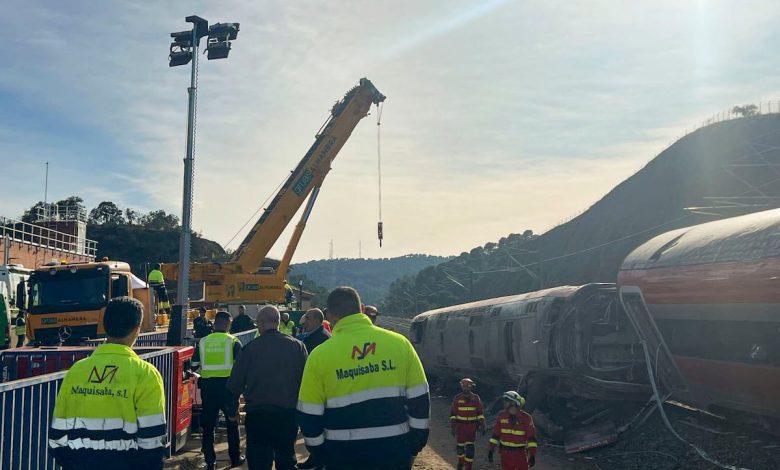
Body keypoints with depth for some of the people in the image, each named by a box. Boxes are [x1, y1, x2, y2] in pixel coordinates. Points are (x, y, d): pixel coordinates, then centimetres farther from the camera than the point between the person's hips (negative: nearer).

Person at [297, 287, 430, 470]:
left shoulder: (320, 355, -8)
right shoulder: (399, 343, -4)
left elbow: (309, 415, -4)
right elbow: (419, 400, 0)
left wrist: (319, 455, 9)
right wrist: (416, 445, 10)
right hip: (395, 450, 1)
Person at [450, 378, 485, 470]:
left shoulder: (476, 398, -3)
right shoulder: (457, 398, -5)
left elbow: (480, 413, 3)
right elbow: (453, 413, -1)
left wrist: (482, 426, -1)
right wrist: (452, 427, -3)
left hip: (472, 427, 0)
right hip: (460, 426, 0)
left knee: (470, 448, -5)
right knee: (460, 446, 11)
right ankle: (460, 462, 38)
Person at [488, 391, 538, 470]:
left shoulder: (526, 418, -9)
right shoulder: (501, 416, 0)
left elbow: (531, 437, -6)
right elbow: (496, 434, 6)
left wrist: (532, 455, -9)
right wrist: (491, 450, 4)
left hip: (521, 454, -2)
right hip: (505, 453, 3)